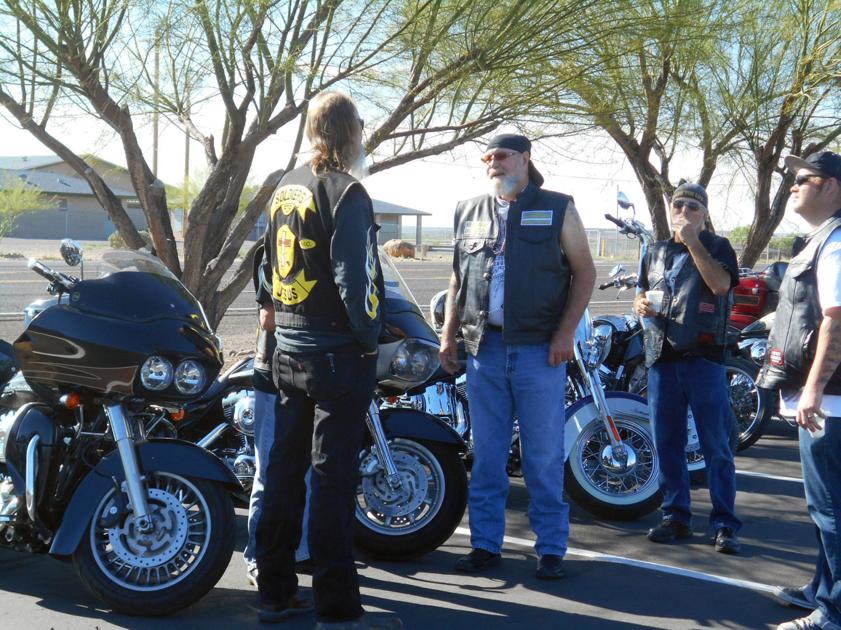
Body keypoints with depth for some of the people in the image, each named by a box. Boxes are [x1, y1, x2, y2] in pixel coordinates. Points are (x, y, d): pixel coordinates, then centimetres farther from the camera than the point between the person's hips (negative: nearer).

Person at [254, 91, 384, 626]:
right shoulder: (345, 192, -13)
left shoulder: (286, 187, 12)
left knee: (286, 468, 13)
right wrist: (370, 337, -7)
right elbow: (354, 276, -18)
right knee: (334, 476, -3)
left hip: (289, 351, 8)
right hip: (338, 352, -8)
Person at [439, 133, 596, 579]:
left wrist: (565, 332, -8)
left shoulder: (557, 209, 3)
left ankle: (551, 548, 11)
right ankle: (485, 543, 17)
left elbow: (584, 271, 1)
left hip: (539, 350, -3)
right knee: (486, 454, 8)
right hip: (483, 348, 4)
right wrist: (448, 335, 11)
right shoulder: (468, 212, 14)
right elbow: (458, 279, 18)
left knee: (544, 456, 1)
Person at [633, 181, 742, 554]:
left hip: (703, 356, -5)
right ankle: (675, 517, 17)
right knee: (667, 444, 8)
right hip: (661, 356, 5)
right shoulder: (655, 252, 19)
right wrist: (640, 304, 2)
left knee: (716, 446, -4)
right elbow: (641, 293, 25)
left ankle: (725, 525, -1)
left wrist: (692, 242, -16)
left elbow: (721, 284, -15)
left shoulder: (717, 247, 4)